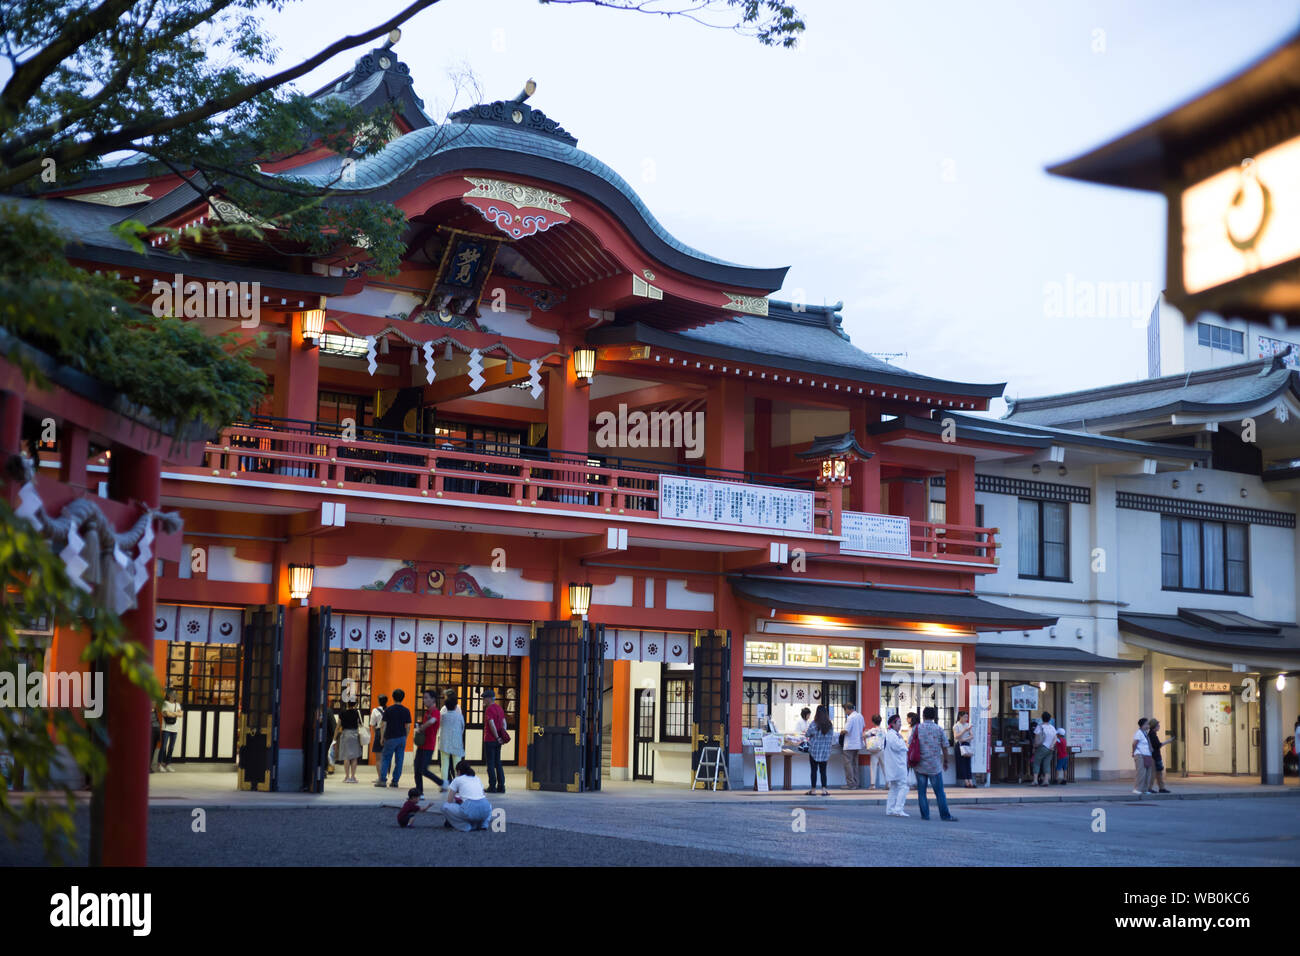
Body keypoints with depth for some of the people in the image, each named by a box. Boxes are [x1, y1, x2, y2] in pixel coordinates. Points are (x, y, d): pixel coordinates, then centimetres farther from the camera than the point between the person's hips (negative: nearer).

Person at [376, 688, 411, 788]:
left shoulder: (388, 710, -6)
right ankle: (395, 781, 7)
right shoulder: (406, 711, 1)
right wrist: (405, 738, 12)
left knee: (385, 759, 6)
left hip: (390, 738, -2)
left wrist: (382, 738, 3)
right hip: (402, 738, 2)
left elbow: (384, 725, -5)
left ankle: (382, 780, 0)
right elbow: (408, 726, 2)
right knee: (399, 760, 6)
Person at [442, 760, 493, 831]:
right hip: (485, 811, 5)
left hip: (470, 809, -5)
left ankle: (465, 826, 5)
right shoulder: (477, 778, 26)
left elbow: (449, 801, 17)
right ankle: (482, 824, 15)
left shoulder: (457, 780, 14)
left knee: (445, 806, 14)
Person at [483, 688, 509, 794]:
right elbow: (504, 723, 11)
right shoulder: (500, 708, 12)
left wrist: (497, 737, -15)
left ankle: (492, 786, -2)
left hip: (490, 740, -8)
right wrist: (503, 736, 5)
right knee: (498, 763, 11)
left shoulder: (489, 709, -14)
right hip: (497, 741, 8)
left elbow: (492, 724, -22)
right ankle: (501, 786, 9)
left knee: (490, 763, -2)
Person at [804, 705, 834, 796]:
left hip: (814, 750, -3)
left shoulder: (814, 724, -13)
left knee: (813, 770, 5)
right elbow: (832, 738, 5)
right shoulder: (830, 725, -4)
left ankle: (813, 790, 8)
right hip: (825, 751, 3)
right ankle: (824, 790, 2)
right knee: (823, 771, 7)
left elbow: (808, 734, -1)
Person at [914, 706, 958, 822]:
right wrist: (945, 761, 14)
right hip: (935, 766, 0)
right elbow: (945, 747, 1)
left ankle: (925, 815, 7)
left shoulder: (917, 729, -2)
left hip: (920, 765, 0)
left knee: (921, 791, 8)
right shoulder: (938, 729, -2)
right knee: (939, 792, 5)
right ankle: (945, 815, 5)